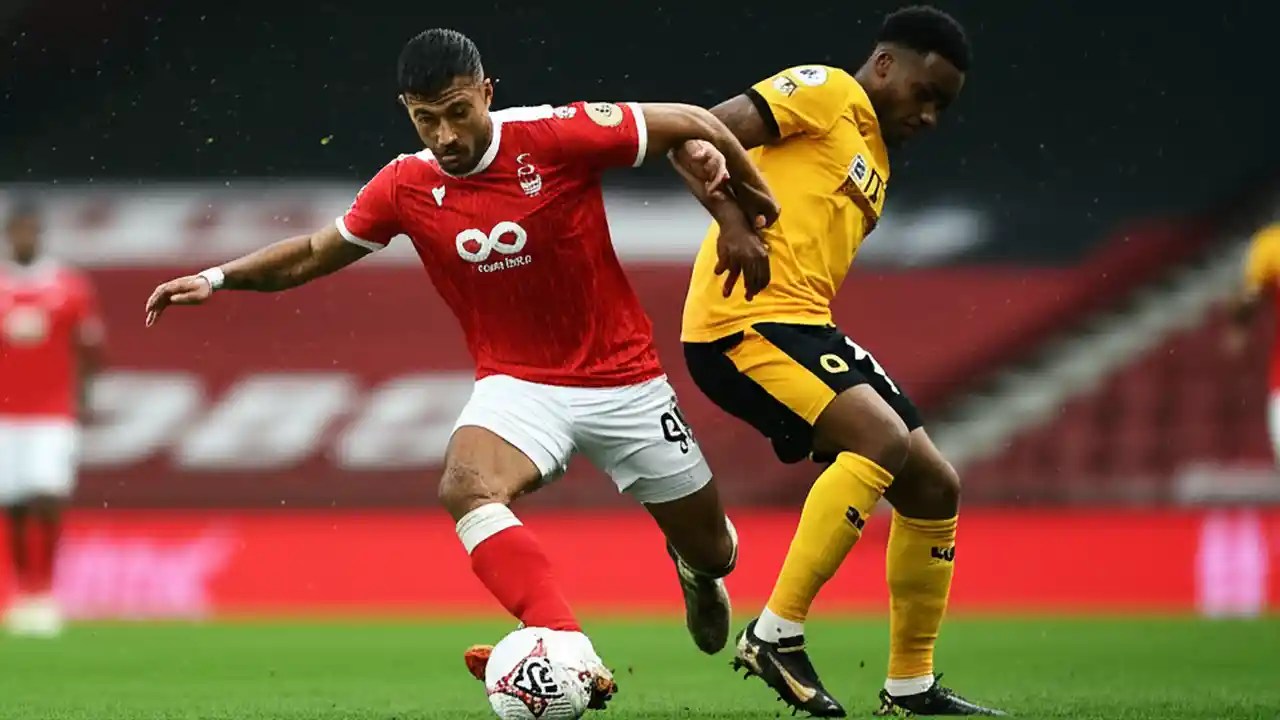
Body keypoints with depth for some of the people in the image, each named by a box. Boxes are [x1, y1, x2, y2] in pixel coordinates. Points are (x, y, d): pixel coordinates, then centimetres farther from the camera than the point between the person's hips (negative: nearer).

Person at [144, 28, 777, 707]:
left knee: (708, 546, 10)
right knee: (466, 487, -33)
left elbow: (692, 122, -7)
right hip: (518, 384, 1)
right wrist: (218, 278, -1)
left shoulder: (556, 136, -18)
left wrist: (753, 202, -11)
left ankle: (698, 572, 51)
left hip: (624, 382, -1)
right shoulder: (405, 187, -7)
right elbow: (316, 252, 9)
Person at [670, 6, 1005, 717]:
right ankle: (775, 635, -23)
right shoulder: (828, 93, -1)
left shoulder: (876, 167, 26)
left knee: (935, 487, 8)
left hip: (804, 324, 10)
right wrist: (732, 219, -26)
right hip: (746, 318, -10)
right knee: (885, 439, -27)